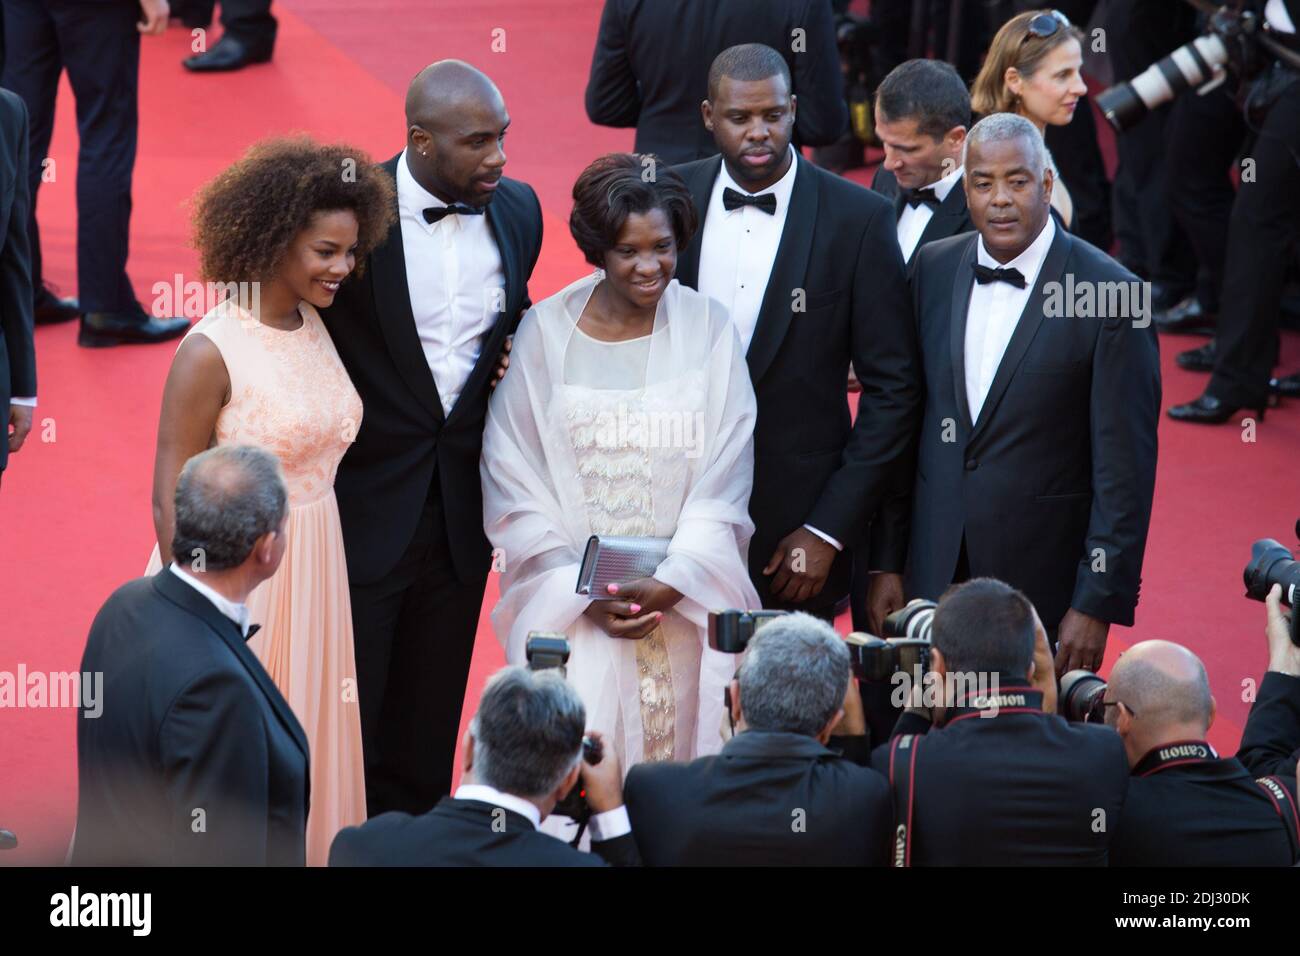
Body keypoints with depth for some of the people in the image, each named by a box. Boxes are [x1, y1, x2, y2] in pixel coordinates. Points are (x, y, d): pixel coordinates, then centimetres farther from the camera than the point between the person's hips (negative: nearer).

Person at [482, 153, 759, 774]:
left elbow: (723, 482, 0)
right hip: (571, 604, -1)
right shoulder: (546, 332, 1)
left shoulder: (705, 328, 2)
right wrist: (581, 593, -9)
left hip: (686, 603, 1)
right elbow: (514, 482, 1)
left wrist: (670, 585, -12)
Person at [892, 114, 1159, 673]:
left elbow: (1124, 465, -10)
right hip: (936, 572, 4)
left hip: (1044, 581, -4)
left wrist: (1100, 603, -12)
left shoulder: (1107, 292, -10)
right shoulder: (933, 269, 6)